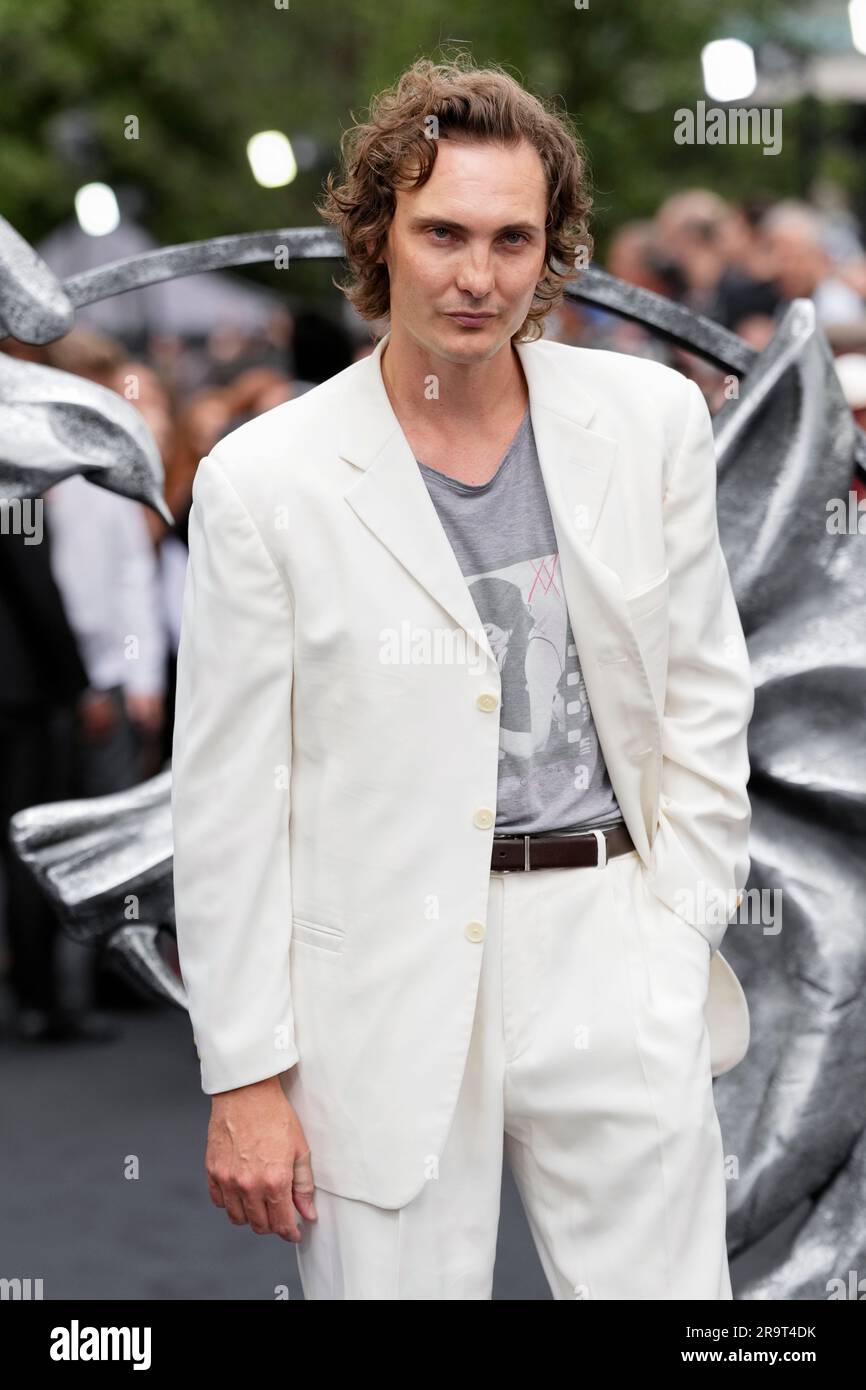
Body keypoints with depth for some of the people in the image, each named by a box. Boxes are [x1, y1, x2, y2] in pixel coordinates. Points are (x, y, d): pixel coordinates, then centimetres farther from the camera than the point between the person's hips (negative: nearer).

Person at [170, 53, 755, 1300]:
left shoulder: (653, 422, 4)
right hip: (382, 996, -2)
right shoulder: (262, 482, -4)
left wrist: (676, 940, 1)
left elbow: (705, 696, 11)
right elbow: (230, 804, -2)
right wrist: (244, 1078, -4)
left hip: (610, 969, 2)